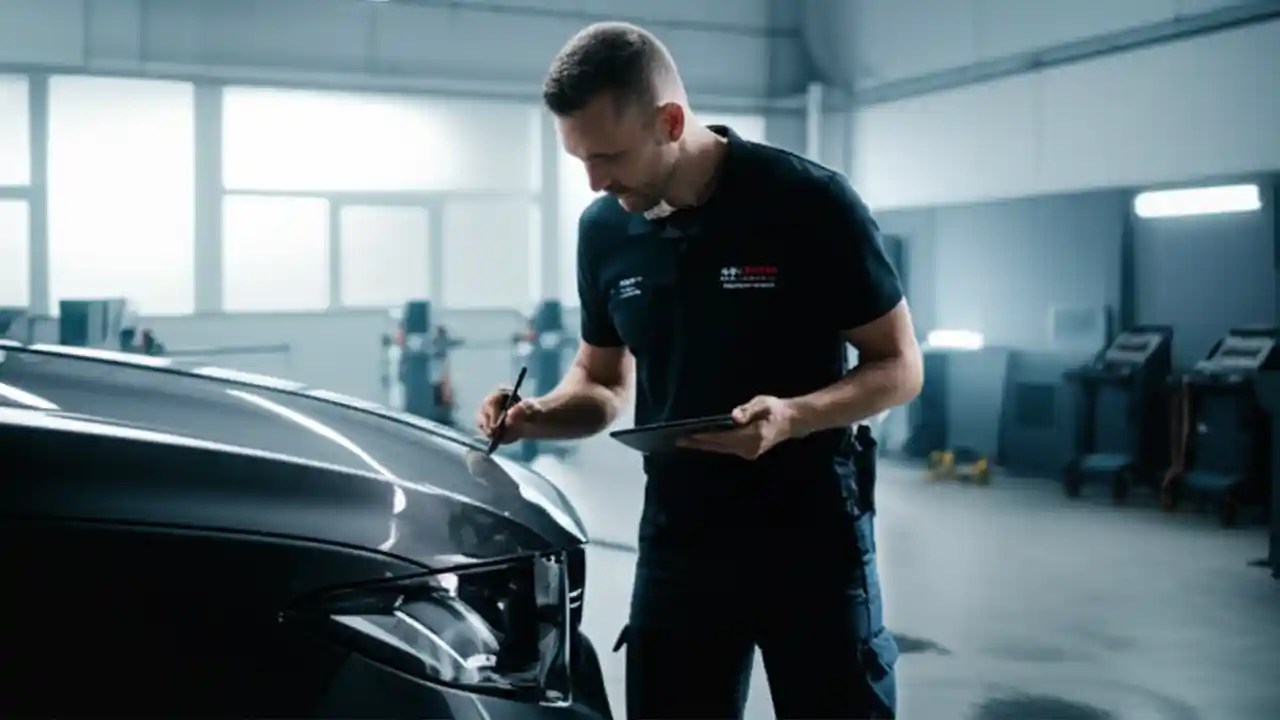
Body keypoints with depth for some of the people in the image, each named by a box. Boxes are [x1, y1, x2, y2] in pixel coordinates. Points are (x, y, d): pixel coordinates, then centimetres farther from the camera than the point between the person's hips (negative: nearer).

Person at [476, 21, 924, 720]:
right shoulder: (604, 230, 1)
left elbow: (899, 365, -8)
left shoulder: (809, 201, -14)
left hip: (815, 538, -4)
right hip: (678, 541, 4)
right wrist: (540, 414, -9)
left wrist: (794, 416, -26)